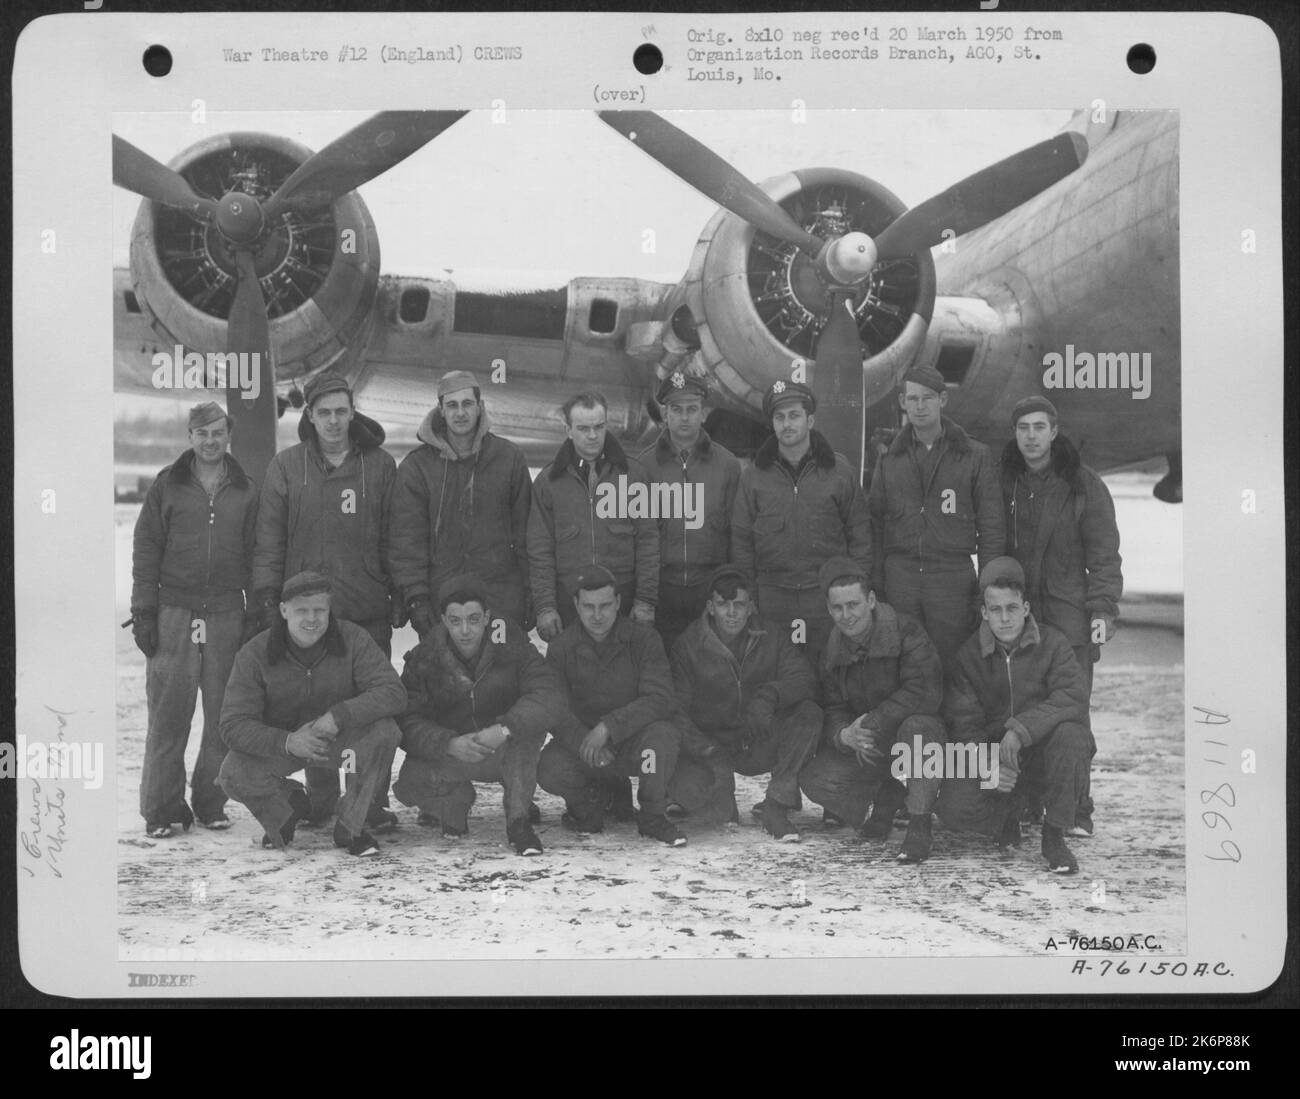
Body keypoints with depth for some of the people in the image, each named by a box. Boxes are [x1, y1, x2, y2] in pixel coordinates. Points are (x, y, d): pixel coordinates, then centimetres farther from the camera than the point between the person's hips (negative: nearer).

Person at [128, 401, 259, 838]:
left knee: (224, 715, 2)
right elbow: (146, 550, 4)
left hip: (227, 615, 2)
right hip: (173, 614, -1)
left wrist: (258, 614, 6)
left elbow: (257, 556, 11)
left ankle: (211, 802, 13)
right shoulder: (168, 486, 6)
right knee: (168, 713, -3)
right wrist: (143, 610, -2)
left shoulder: (246, 491, 10)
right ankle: (161, 808, 4)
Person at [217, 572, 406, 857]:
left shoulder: (352, 639, -15)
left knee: (384, 730, -30)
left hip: (339, 740, 0)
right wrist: (287, 742, -37)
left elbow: (393, 692, -23)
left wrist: (338, 716, -38)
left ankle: (350, 825, -10)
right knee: (234, 774, -28)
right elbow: (234, 725, -20)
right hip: (278, 744, 0)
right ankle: (288, 806, 9)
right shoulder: (254, 654, -16)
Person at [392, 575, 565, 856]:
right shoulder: (424, 659, -10)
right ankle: (454, 801, 9)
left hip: (507, 753, -1)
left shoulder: (511, 646, -14)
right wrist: (450, 744, -36)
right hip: (446, 757, 1)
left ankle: (517, 821, -19)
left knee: (528, 721, -33)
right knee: (410, 785, -28)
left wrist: (504, 729, -42)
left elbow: (551, 698, -27)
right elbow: (409, 723, -16)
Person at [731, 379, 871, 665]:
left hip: (828, 598, -1)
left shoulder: (840, 473, 4)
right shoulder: (754, 476, 7)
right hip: (771, 596, 1)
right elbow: (741, 541, 8)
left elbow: (859, 536, 5)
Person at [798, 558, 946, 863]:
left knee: (916, 728, -41)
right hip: (862, 747, 5)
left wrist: (873, 723, -30)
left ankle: (920, 824, -22)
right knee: (814, 779, -16)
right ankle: (887, 796, 11)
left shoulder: (905, 631, -17)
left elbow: (925, 692, -28)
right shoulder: (833, 652, 2)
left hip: (919, 725, -5)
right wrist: (844, 735, -24)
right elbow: (833, 711, 1)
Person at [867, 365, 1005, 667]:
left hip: (953, 579, -2)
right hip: (899, 581, 2)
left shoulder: (974, 456, 4)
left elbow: (991, 529, 2)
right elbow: (875, 526, 11)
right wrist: (875, 587, 3)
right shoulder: (890, 459, 11)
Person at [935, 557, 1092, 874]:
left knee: (1070, 734, -35)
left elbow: (1074, 698, -22)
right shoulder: (968, 656, 0)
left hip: (1044, 757, -1)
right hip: (991, 754, 1)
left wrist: (1021, 729, -33)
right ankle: (1008, 812, 13)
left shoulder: (1052, 644, -6)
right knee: (953, 807, -26)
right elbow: (963, 724, -5)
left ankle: (1054, 835, -14)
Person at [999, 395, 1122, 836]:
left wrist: (1104, 610, -7)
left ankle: (1076, 810, -3)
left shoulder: (1083, 485, 4)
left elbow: (1104, 554, 3)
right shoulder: (1001, 482, 12)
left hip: (1068, 616, -2)